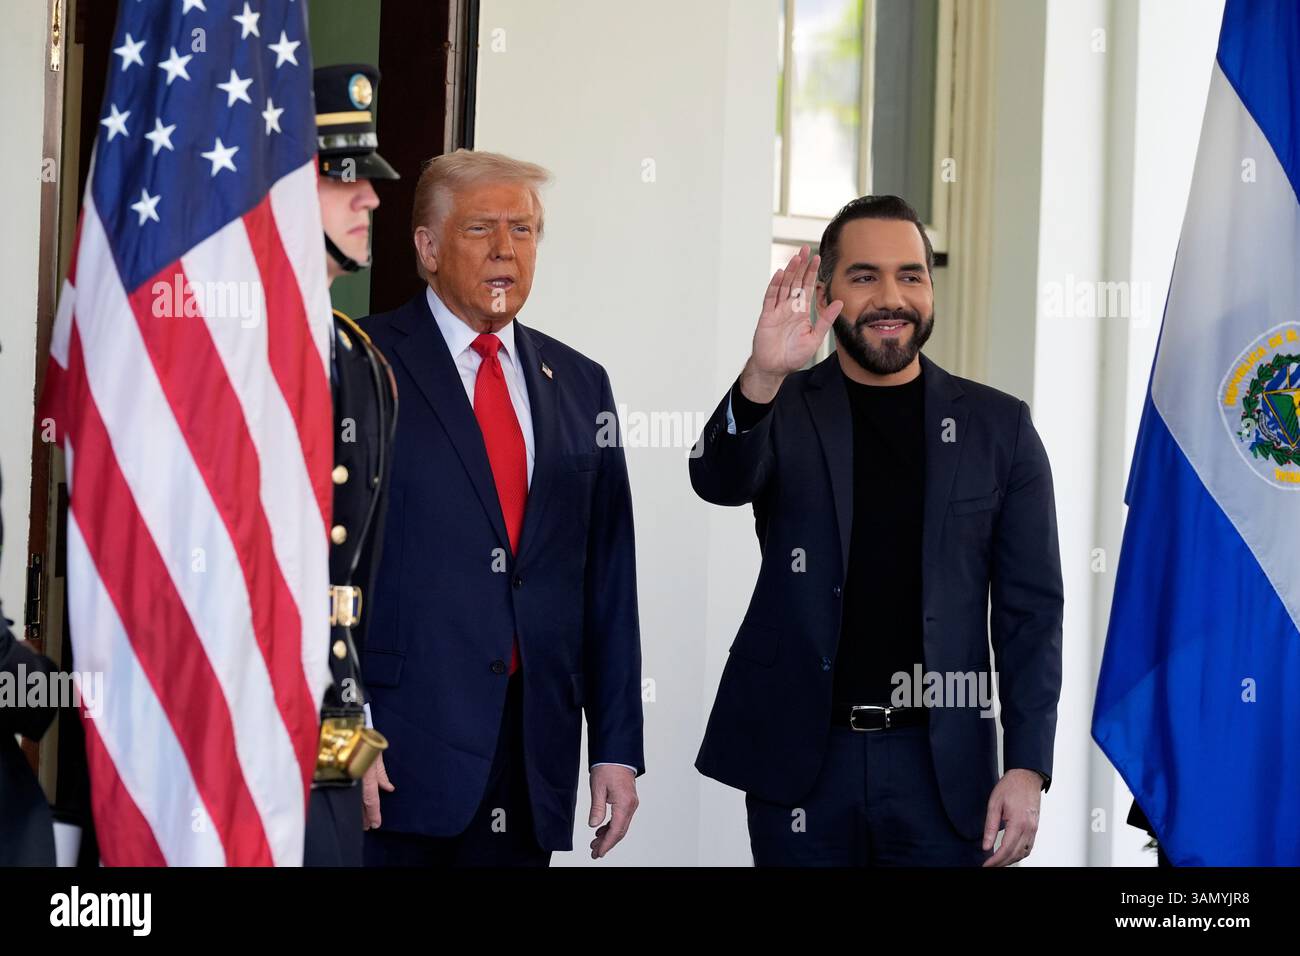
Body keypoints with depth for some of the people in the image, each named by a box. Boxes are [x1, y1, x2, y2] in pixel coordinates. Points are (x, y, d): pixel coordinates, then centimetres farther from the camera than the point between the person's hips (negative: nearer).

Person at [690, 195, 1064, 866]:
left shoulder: (998, 427, 4)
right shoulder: (782, 410, 4)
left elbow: (1030, 610, 4)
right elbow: (720, 479, -17)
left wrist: (1027, 767, -4)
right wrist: (761, 378, -36)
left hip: (941, 763, 0)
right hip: (799, 760, 0)